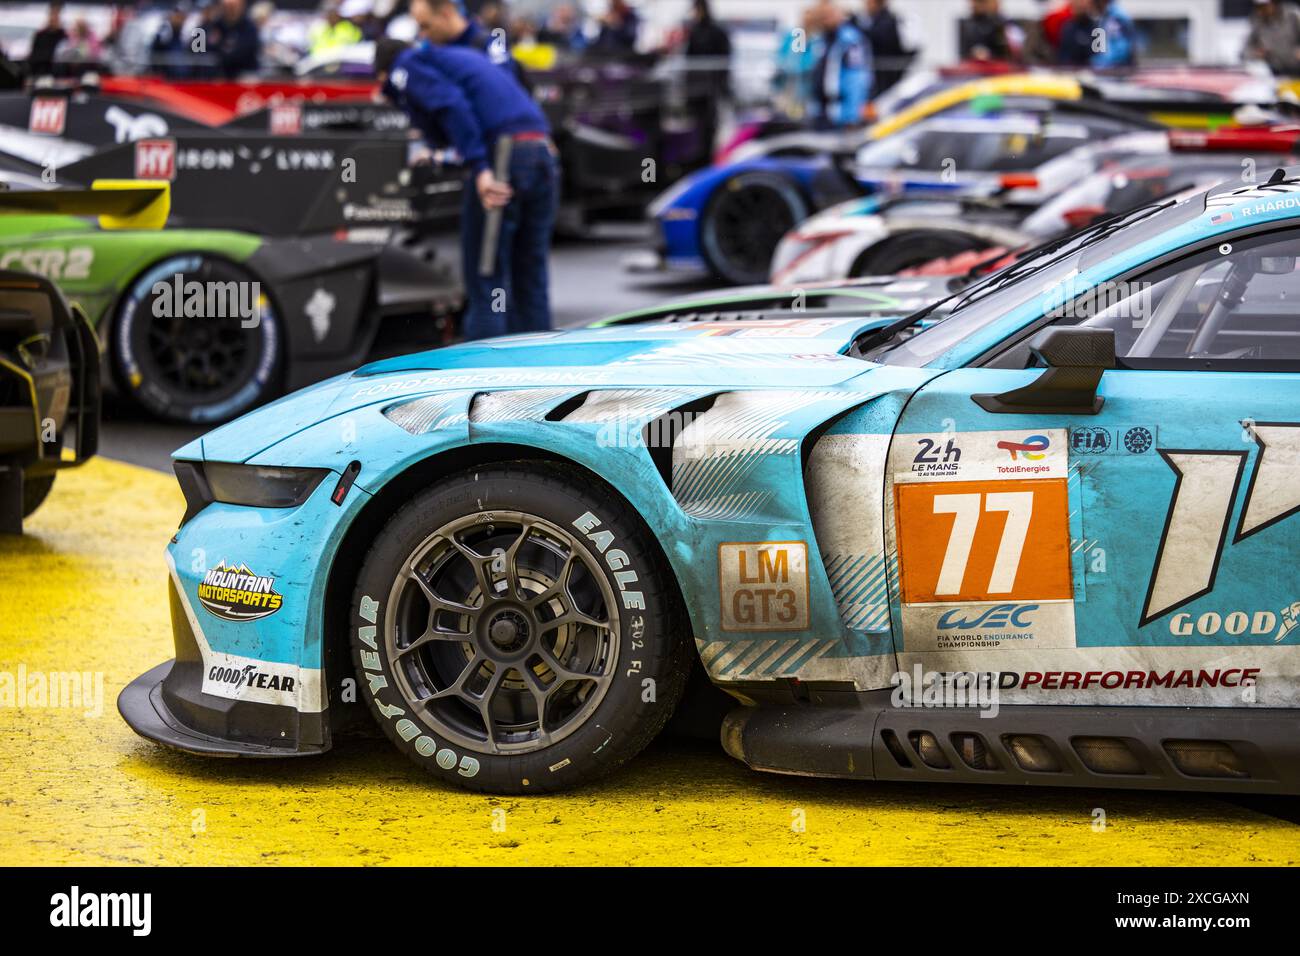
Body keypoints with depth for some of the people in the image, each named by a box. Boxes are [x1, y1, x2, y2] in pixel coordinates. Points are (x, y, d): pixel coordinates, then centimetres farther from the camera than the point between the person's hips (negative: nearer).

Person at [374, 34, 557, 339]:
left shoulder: (405, 67, 8)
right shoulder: (462, 54, 33)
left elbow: (451, 104, -11)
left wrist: (479, 168, -19)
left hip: (502, 154, -8)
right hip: (543, 152, 8)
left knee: (484, 280, -2)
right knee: (530, 279, 13)